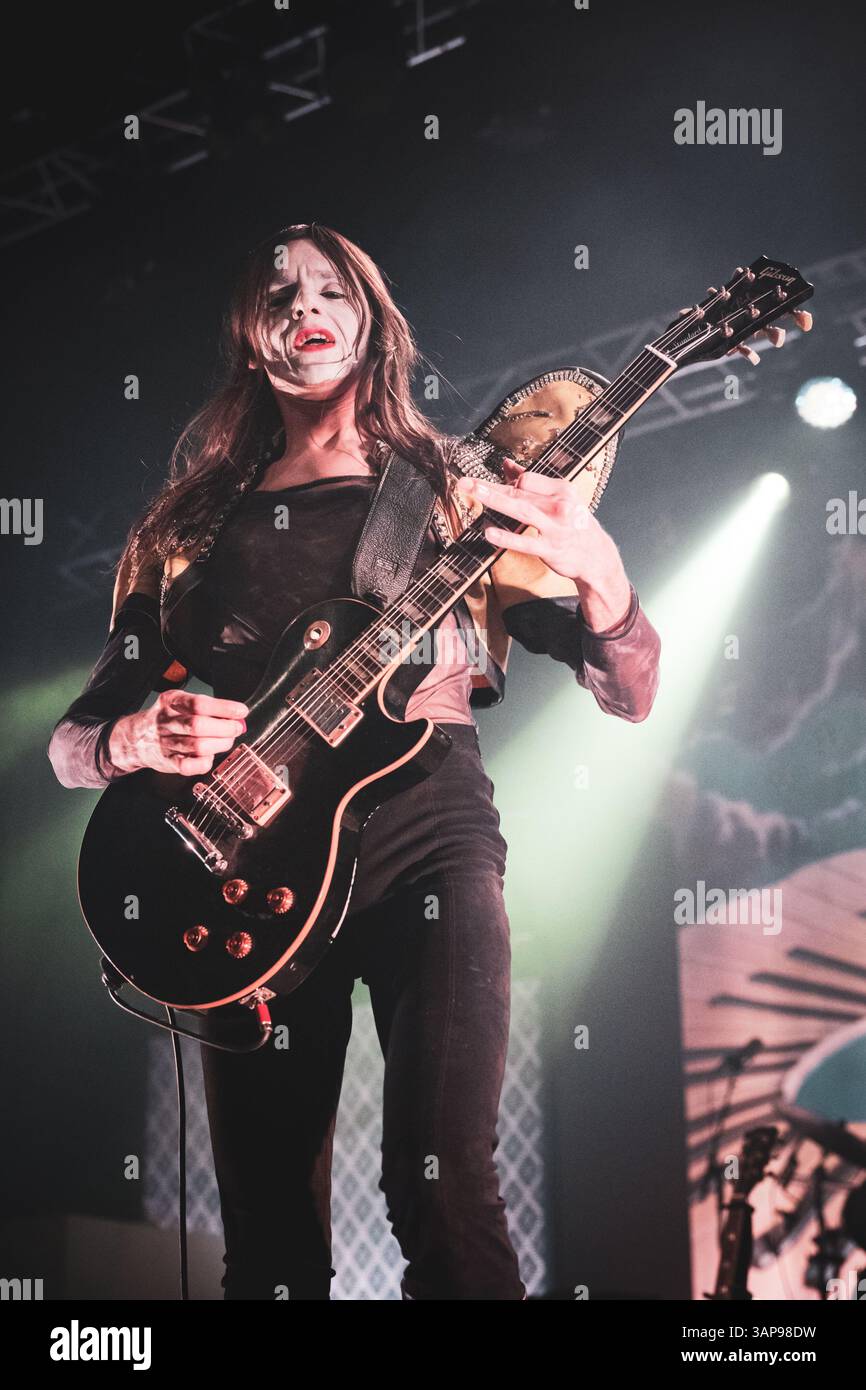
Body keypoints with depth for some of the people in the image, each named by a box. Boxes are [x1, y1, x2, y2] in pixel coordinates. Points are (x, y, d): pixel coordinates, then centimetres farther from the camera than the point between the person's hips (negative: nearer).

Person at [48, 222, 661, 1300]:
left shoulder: (454, 496, 11)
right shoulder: (191, 524, 14)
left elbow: (630, 695, 5)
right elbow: (74, 737, 15)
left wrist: (599, 579, -17)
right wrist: (137, 740, -9)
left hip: (424, 837, -2)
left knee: (445, 1191, -17)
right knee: (268, 1230, 3)